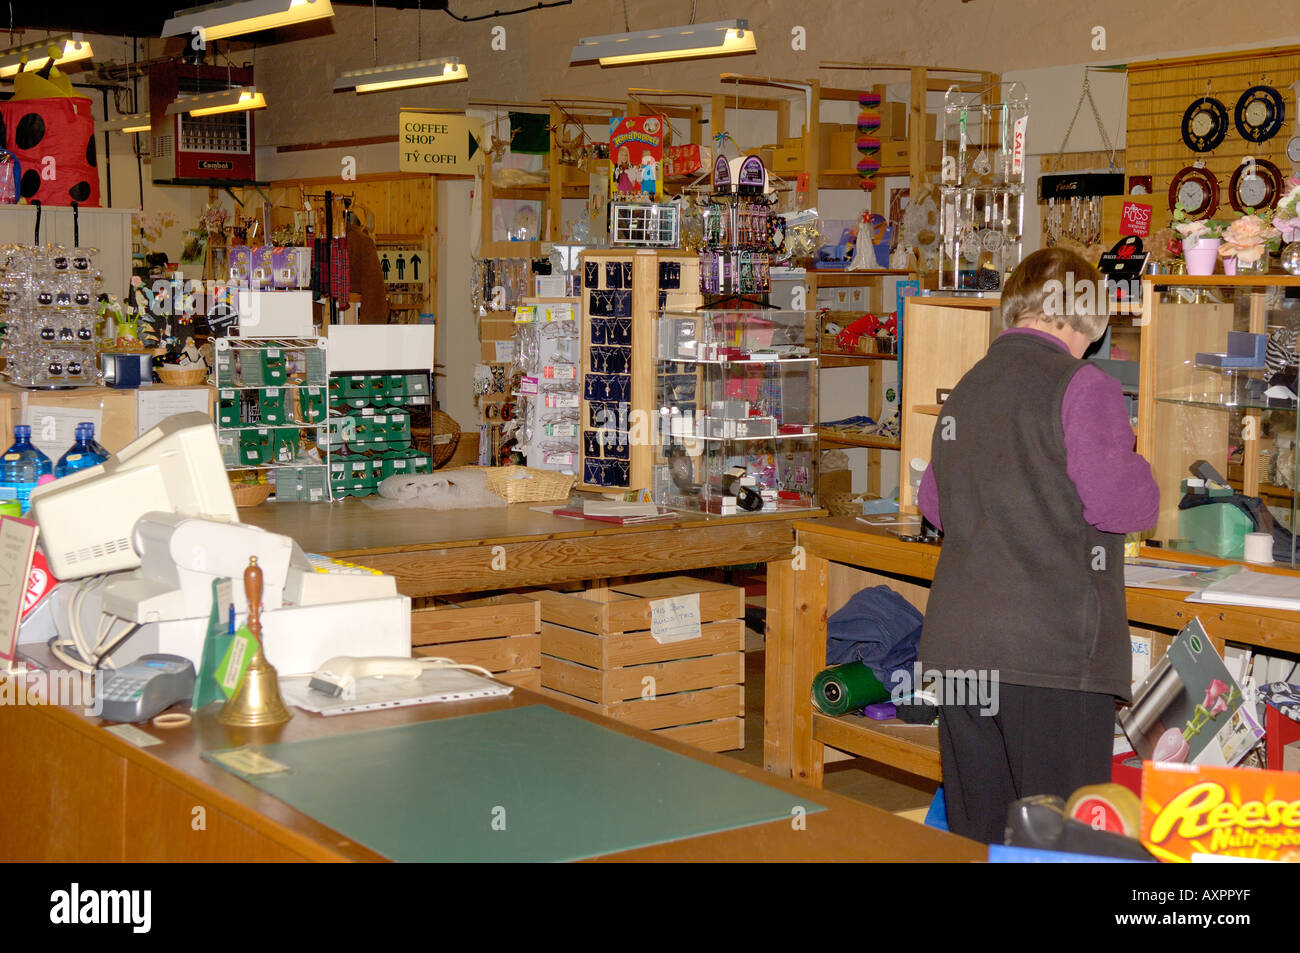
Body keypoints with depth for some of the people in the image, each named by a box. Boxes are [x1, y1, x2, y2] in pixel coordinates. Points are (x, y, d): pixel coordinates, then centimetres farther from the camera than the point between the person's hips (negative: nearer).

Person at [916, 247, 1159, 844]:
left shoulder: (965, 389, 14)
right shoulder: (1082, 388, -8)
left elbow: (934, 503, 23)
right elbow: (1117, 502, -15)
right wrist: (1139, 475, 5)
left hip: (958, 641, 7)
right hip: (1053, 649, -7)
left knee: (974, 835, 13)